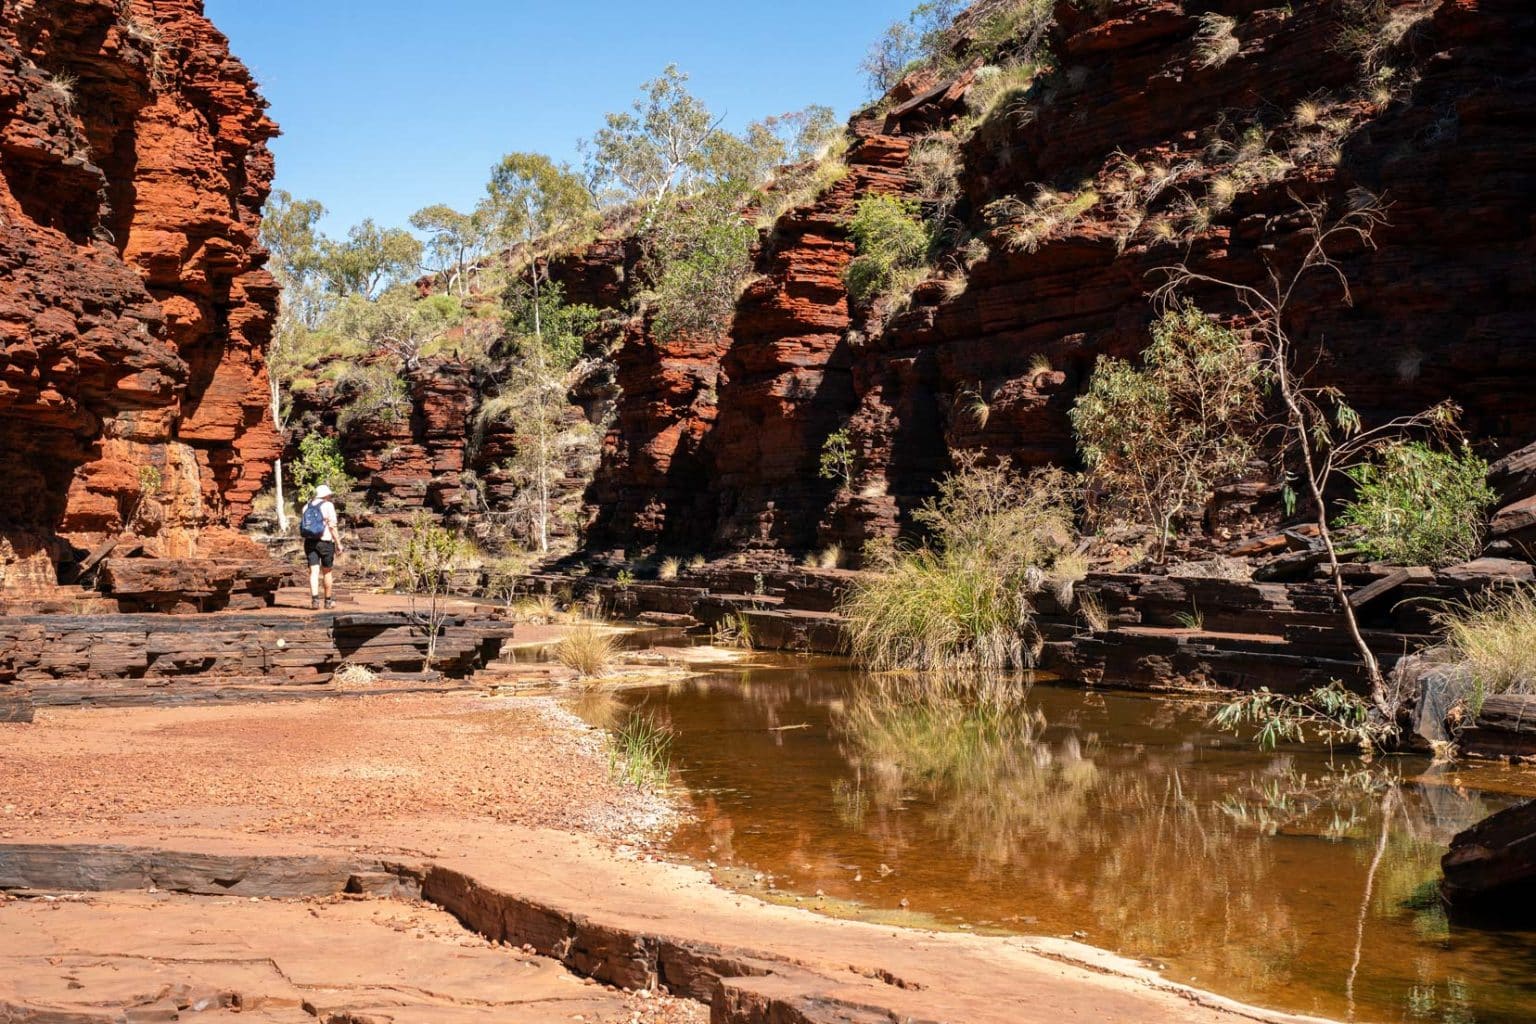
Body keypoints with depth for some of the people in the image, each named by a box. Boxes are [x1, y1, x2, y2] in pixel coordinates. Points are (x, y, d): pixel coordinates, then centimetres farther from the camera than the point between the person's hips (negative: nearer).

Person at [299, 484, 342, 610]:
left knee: (314, 572, -2)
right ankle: (328, 600, 19)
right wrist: (338, 543, -7)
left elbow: (302, 526, 11)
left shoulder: (307, 506, 11)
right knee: (326, 572, 9)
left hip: (309, 541, 4)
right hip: (325, 541, -4)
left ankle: (315, 599, -17)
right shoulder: (328, 505, -6)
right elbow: (333, 526, -11)